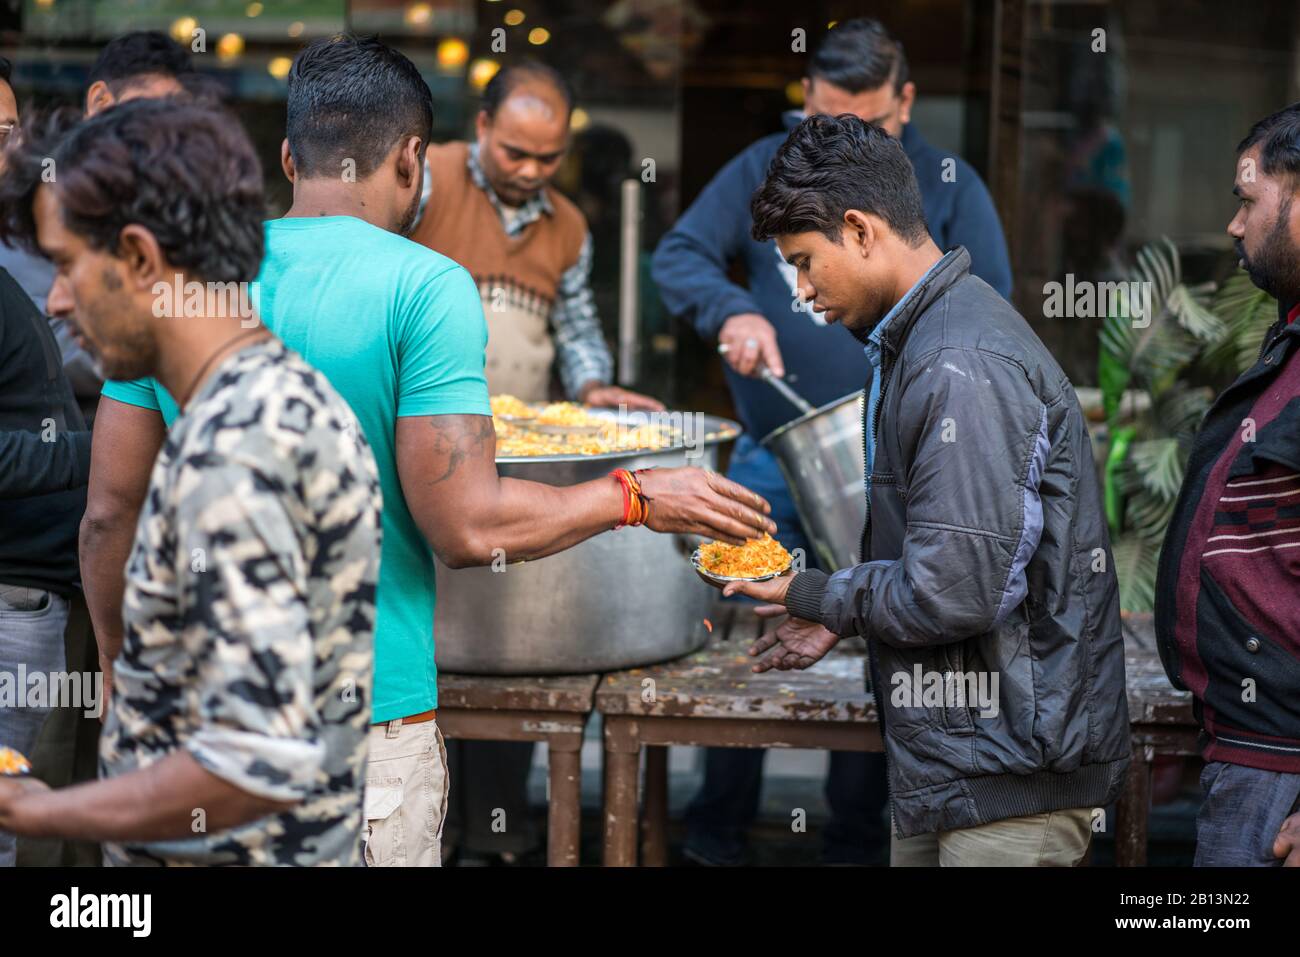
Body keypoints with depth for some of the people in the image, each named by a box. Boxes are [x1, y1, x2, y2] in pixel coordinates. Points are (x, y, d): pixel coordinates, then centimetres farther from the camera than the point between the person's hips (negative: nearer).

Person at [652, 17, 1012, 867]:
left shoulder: (948, 185, -1)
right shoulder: (766, 168, 2)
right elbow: (680, 254, -1)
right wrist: (730, 312, -22)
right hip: (770, 457, 1)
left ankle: (855, 842, 19)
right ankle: (717, 836, 19)